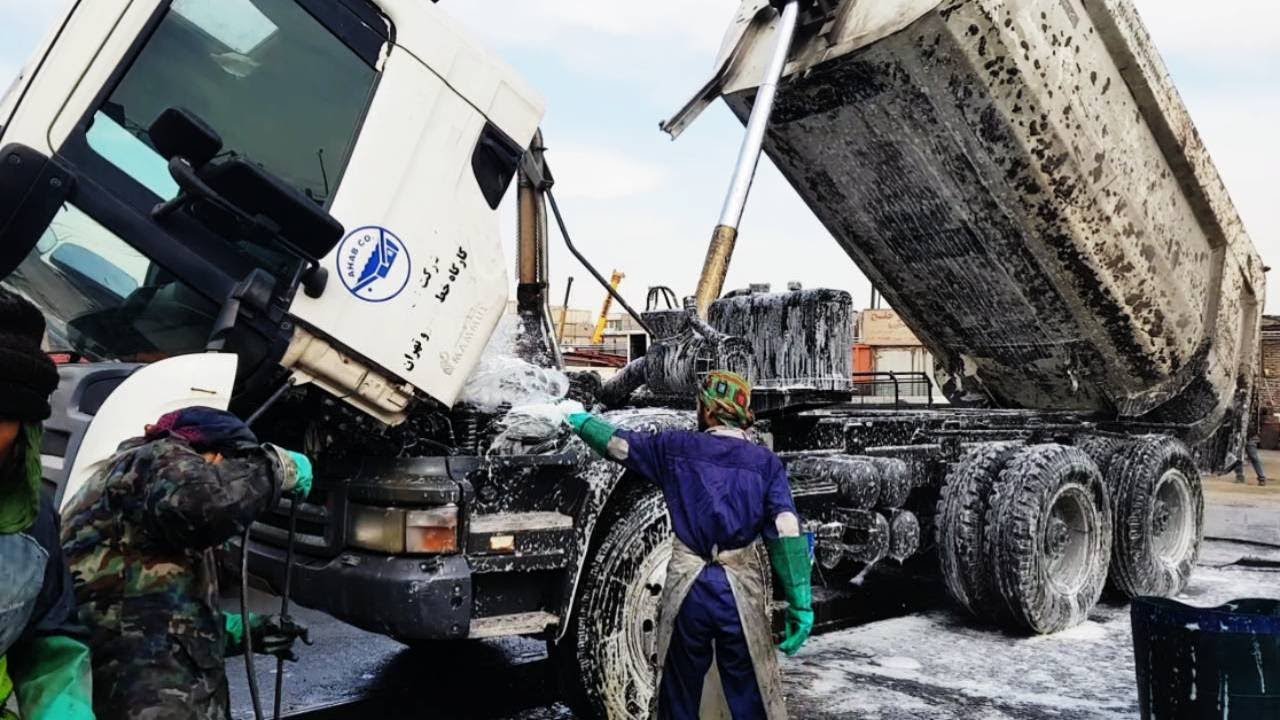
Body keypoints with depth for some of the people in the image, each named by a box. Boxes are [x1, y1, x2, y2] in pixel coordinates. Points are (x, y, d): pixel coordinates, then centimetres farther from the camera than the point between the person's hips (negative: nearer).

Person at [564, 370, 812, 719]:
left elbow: (618, 444, 14)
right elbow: (787, 533, -8)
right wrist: (801, 605, -8)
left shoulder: (676, 448, 2)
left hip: (686, 590, 1)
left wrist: (580, 420, 32)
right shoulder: (766, 462, 0)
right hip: (741, 595, -1)